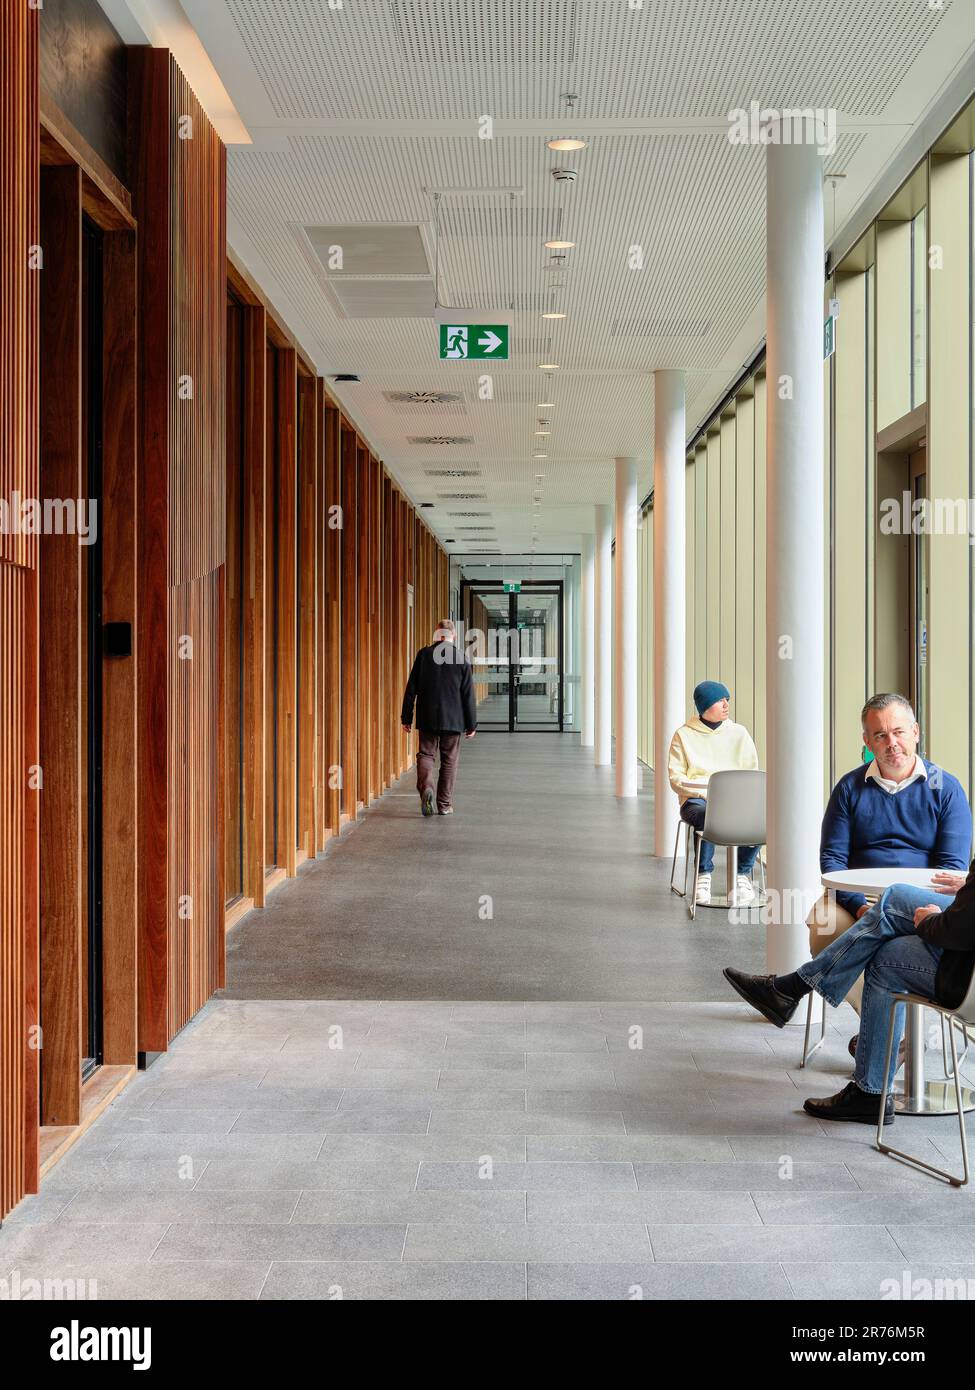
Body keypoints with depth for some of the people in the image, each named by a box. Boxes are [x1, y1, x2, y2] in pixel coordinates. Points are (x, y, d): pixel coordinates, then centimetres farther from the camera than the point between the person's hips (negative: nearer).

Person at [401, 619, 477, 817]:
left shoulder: (424, 654, -2)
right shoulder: (461, 657, -4)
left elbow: (411, 688, 0)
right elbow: (468, 694, -2)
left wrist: (406, 717, 6)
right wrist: (471, 724, 5)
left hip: (427, 718, 1)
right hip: (453, 719, 0)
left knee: (426, 753, 8)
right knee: (449, 760, 8)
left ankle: (425, 786, -20)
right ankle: (445, 804, 10)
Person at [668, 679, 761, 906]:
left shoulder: (739, 732, 14)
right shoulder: (684, 735, 7)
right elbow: (676, 779, 0)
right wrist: (708, 790, -13)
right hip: (696, 800, -2)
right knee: (707, 814, -39)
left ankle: (742, 874, -14)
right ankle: (704, 875, -22)